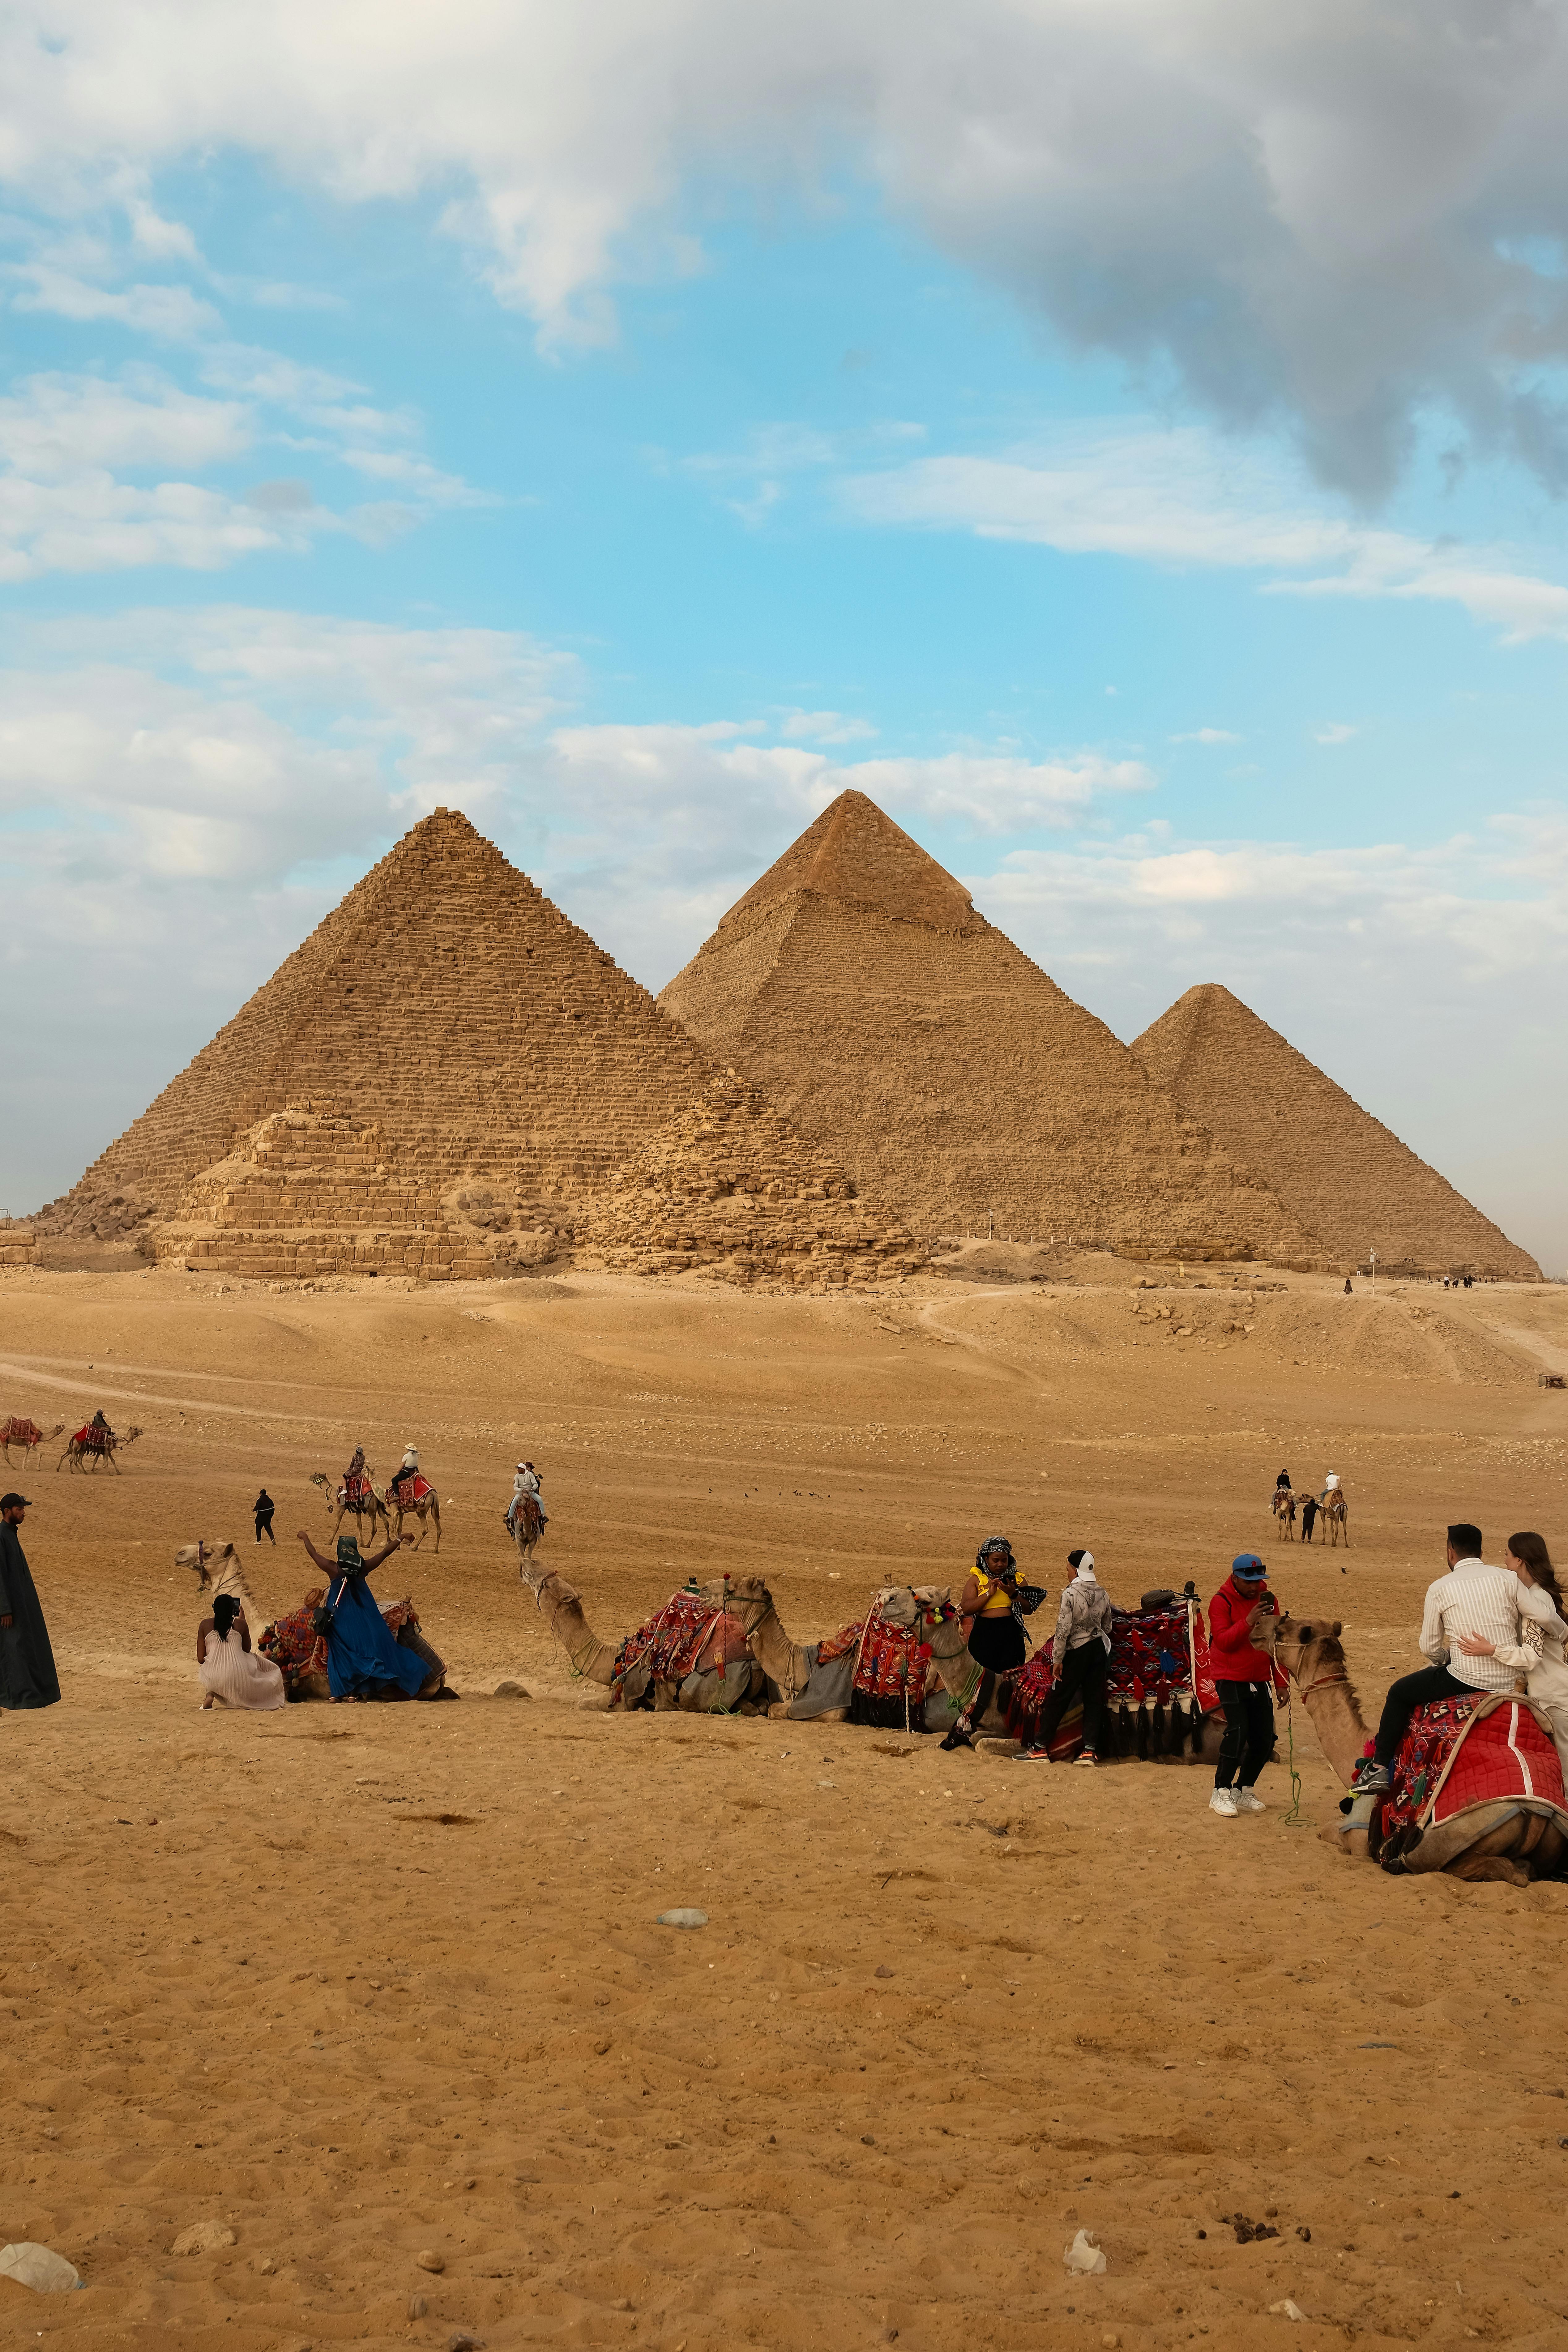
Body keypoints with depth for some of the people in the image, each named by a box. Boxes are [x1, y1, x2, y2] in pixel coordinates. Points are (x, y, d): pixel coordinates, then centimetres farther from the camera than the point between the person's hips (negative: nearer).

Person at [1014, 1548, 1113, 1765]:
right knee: (1093, 1699, 8)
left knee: (1058, 1699, 2)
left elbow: (1064, 1629, -16)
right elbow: (1107, 1627, 12)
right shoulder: (1103, 1594, 2)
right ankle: (1090, 1749, 5)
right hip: (1099, 1649, 5)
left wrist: (1057, 1659, -10)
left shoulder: (1071, 1594, -15)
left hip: (1076, 1650, -5)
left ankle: (1041, 1748, 7)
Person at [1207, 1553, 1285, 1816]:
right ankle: (1221, 1793, -11)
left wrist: (1280, 1681, 8)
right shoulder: (1221, 1602, -10)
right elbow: (1223, 1641, -20)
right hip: (1231, 1680, -6)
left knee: (1265, 1740, 2)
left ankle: (1243, 1791, 19)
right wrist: (1248, 1622, -31)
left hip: (1261, 1681, 6)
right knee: (1238, 1730, -20)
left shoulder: (1267, 1600, 6)